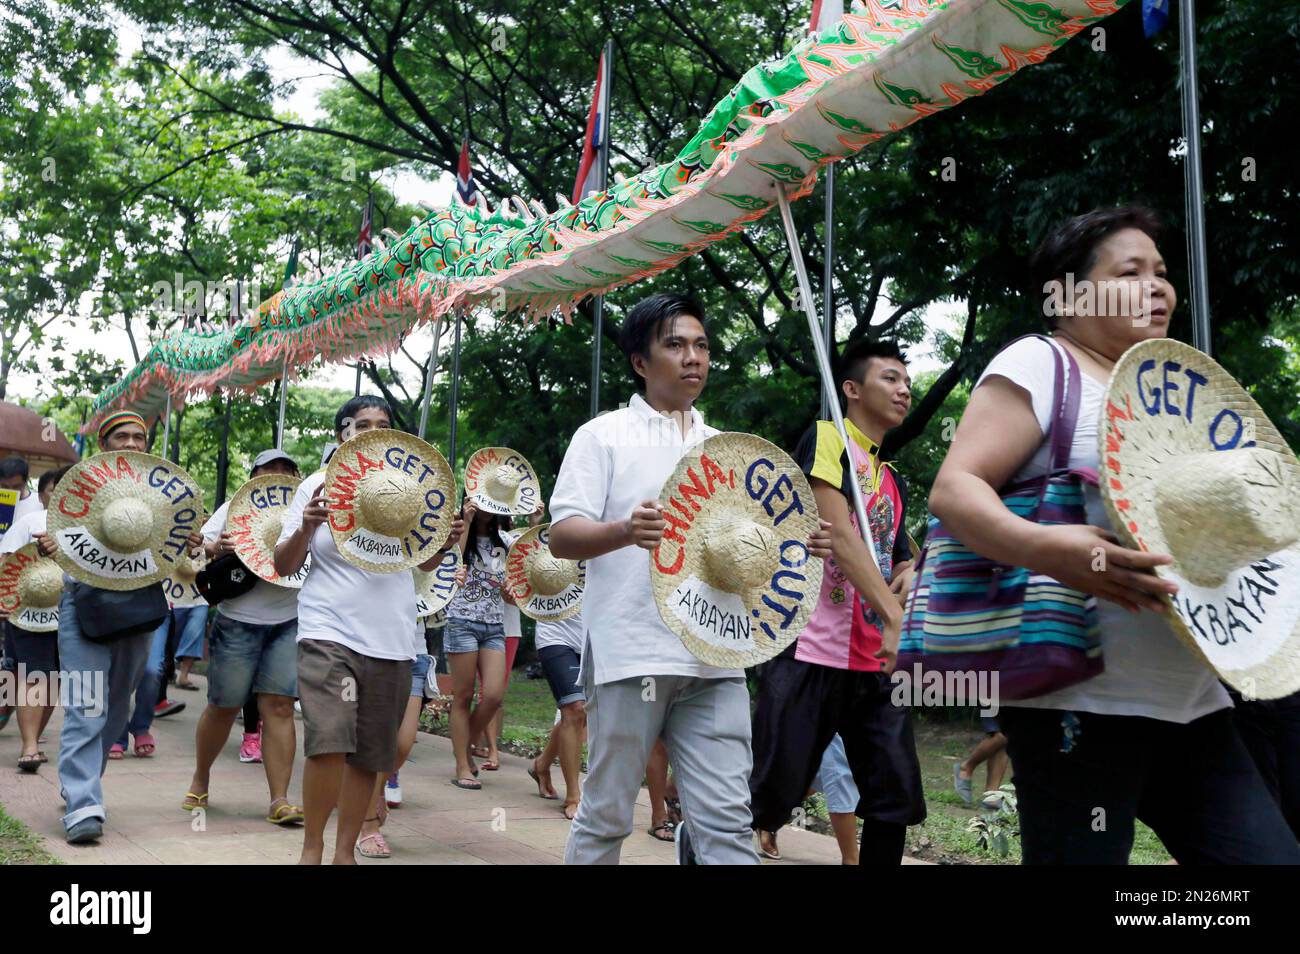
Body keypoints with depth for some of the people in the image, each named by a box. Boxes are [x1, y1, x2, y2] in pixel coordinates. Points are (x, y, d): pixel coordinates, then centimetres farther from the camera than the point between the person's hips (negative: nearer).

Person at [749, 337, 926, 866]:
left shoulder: (894, 482, 21)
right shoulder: (827, 438, -1)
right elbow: (839, 534, -14)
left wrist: (908, 573, 2)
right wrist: (895, 617, -23)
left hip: (878, 661, 8)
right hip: (813, 652, -7)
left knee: (897, 802, 3)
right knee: (770, 798, -3)